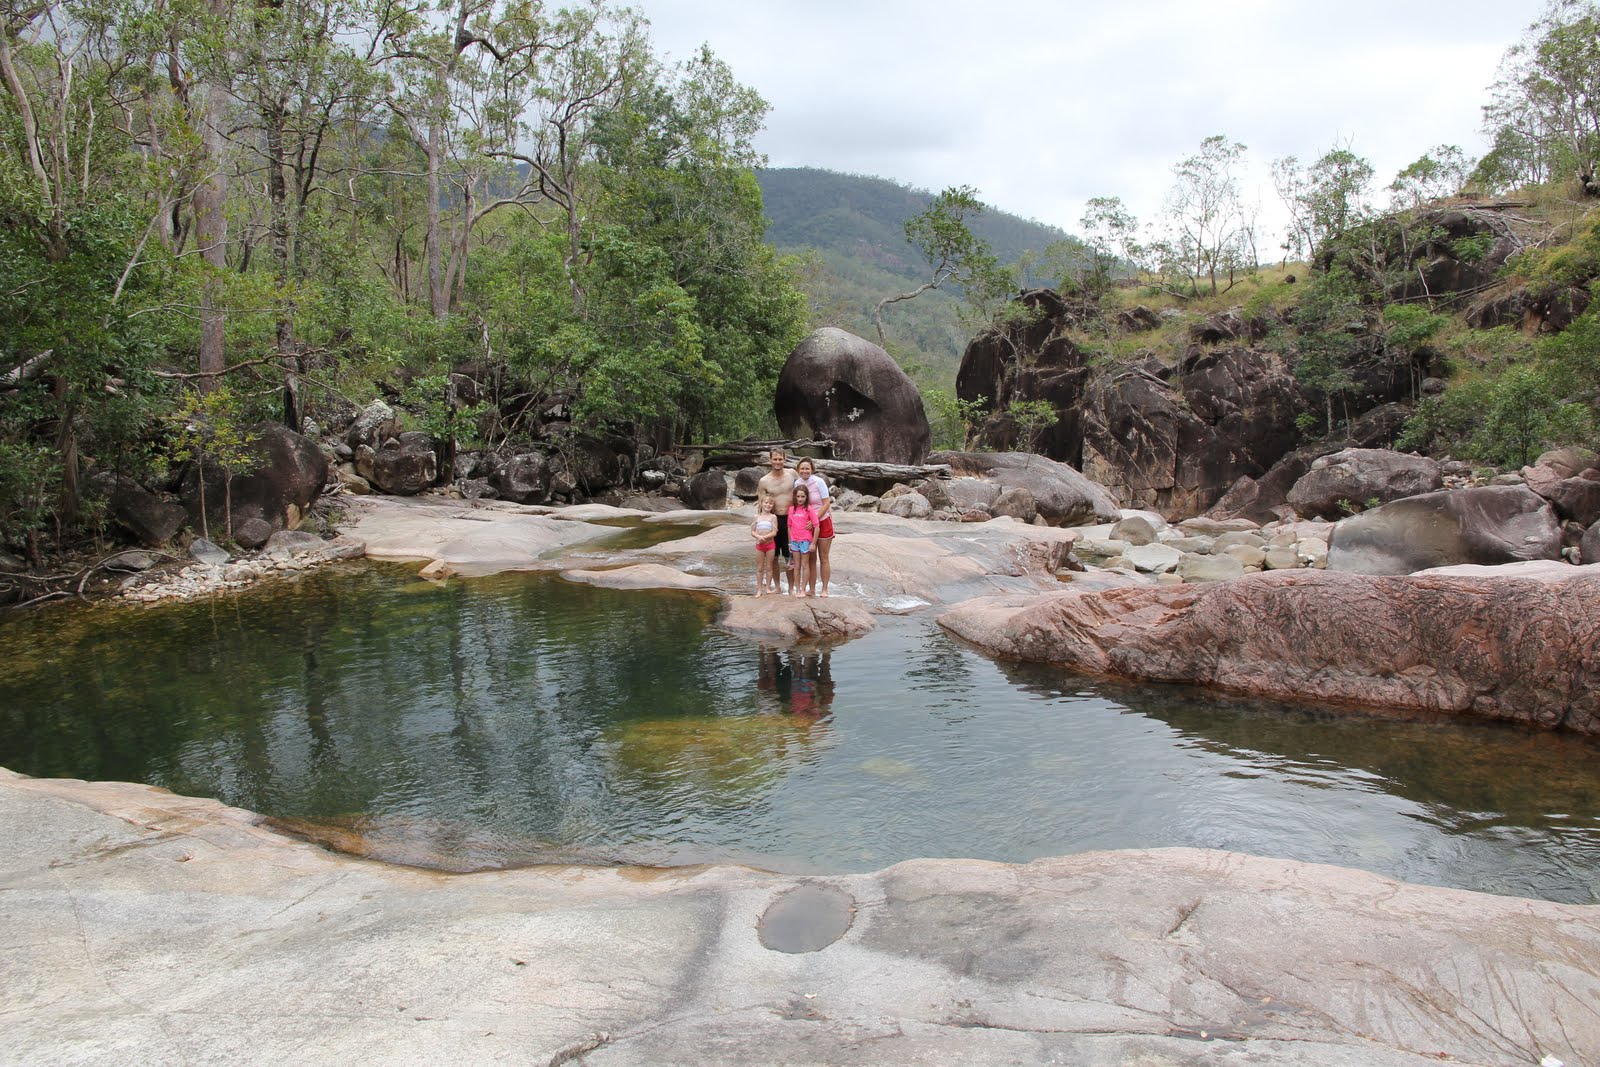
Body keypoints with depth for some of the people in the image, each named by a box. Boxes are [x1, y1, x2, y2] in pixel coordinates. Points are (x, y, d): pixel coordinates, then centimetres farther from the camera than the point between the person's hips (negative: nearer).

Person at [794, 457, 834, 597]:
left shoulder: (819, 482, -16)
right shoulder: (797, 483, -4)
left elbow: (826, 504, -15)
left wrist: (814, 520, -20)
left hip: (823, 522, -4)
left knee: (823, 559, 4)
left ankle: (824, 589, 13)